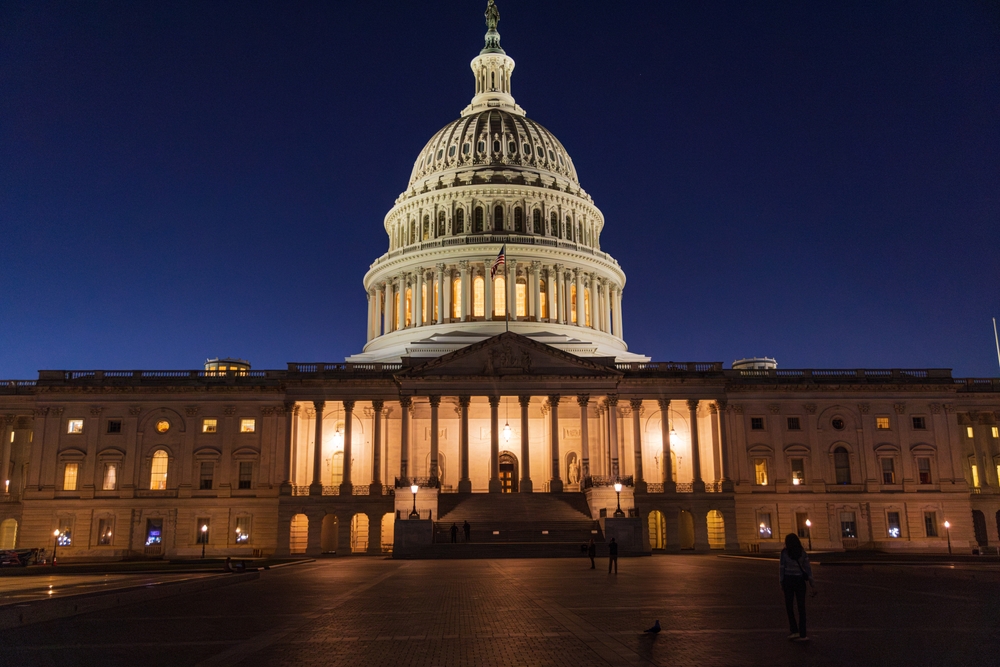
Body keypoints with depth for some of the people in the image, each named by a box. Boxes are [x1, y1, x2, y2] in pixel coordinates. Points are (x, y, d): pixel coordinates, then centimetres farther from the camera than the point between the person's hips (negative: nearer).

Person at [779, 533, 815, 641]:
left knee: (789, 605, 11)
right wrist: (811, 581, -1)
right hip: (800, 580, 2)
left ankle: (794, 630, 3)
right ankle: (802, 634, 4)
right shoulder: (803, 552, 1)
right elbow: (807, 567, -3)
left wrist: (781, 582, 4)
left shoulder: (784, 552, -5)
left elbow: (781, 568, -4)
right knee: (801, 607, 6)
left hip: (788, 580, -2)